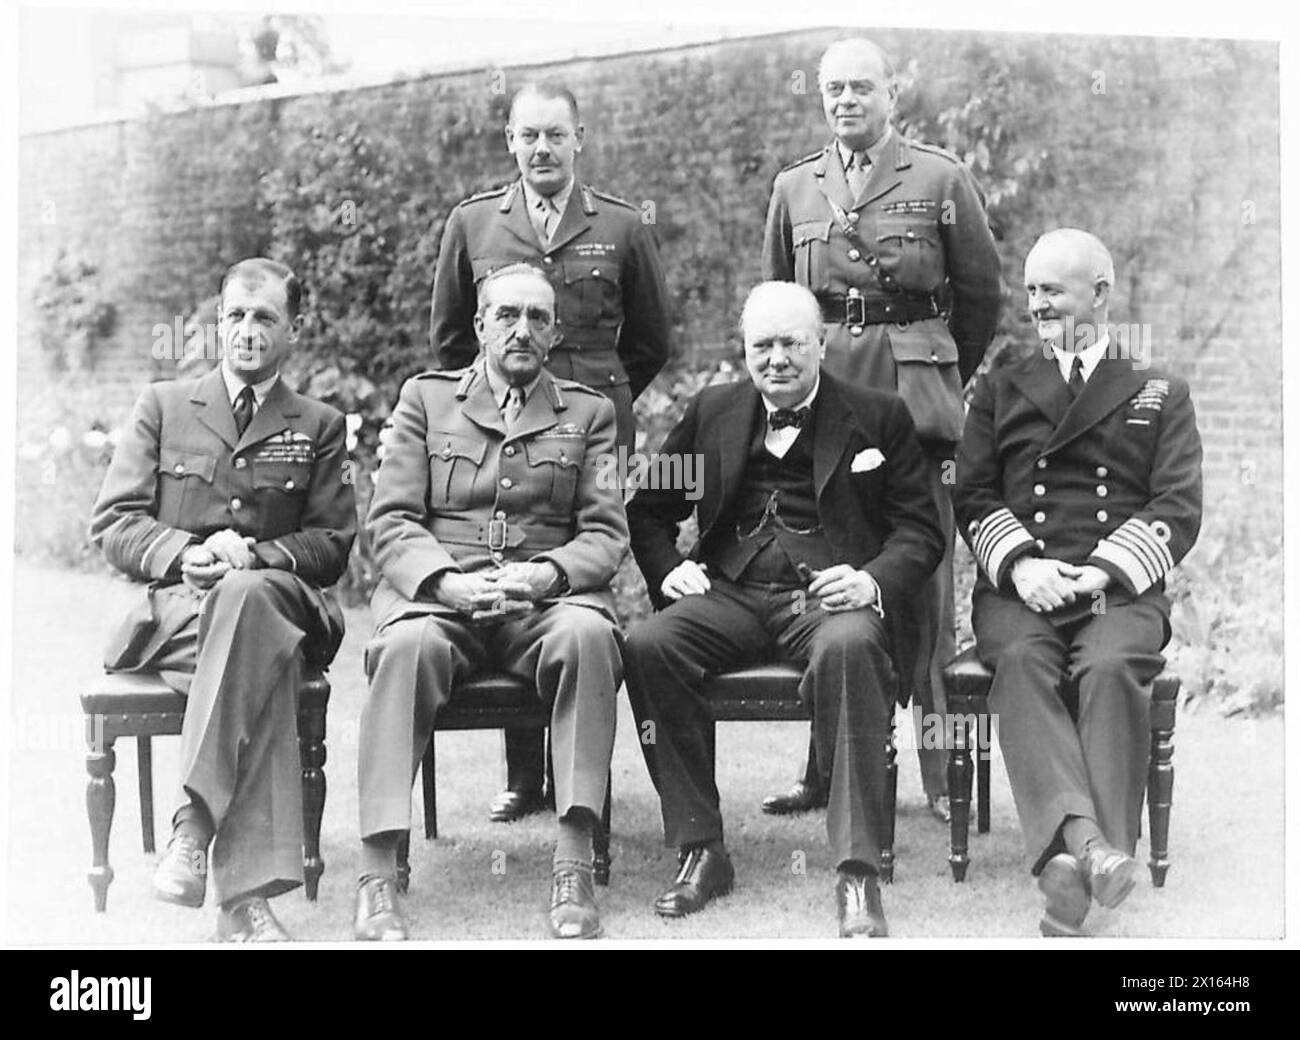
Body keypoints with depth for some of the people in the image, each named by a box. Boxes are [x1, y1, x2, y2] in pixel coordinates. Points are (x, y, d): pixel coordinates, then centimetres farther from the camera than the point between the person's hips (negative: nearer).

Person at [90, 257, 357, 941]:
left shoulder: (320, 427, 17)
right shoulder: (162, 405, 17)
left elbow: (333, 546, 8)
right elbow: (113, 524, 8)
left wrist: (253, 556, -12)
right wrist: (184, 554, -13)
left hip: (276, 597, 0)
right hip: (174, 606, 0)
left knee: (245, 593, -40)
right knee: (262, 664, -38)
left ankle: (196, 820, -43)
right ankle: (245, 893, -44)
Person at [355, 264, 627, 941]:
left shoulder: (589, 412, 16)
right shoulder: (425, 398, 15)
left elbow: (606, 532, 7)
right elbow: (390, 520, 5)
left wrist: (548, 573, -14)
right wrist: (448, 582, -14)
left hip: (550, 593, 1)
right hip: (437, 590, 0)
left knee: (586, 636, -34)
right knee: (409, 646, -34)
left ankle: (574, 866, -32)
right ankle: (377, 875, -32)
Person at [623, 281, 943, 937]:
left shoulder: (879, 416, 12)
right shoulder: (711, 411, 19)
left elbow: (920, 531, 7)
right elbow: (649, 508, 25)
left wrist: (874, 582, -14)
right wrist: (667, 569, 5)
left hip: (830, 592, -3)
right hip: (732, 592, 3)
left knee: (848, 649, -39)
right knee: (646, 647, -28)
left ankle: (857, 872, -35)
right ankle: (701, 852, -19)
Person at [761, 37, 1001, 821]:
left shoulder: (942, 179, 4)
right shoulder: (794, 188, 14)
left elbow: (982, 293, 10)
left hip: (915, 399, -3)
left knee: (925, 579, -4)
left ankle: (944, 774, 3)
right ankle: (830, 769, 9)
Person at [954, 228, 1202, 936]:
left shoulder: (1161, 394, 18)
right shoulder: (999, 391, 22)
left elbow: (1178, 507, 6)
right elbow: (973, 496, 11)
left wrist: (1105, 571, -11)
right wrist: (1020, 563, -10)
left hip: (1121, 589, -1)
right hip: (1018, 587, 1)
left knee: (1110, 667, -33)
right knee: (1021, 663, -33)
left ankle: (1072, 868, -40)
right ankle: (1079, 839, -49)